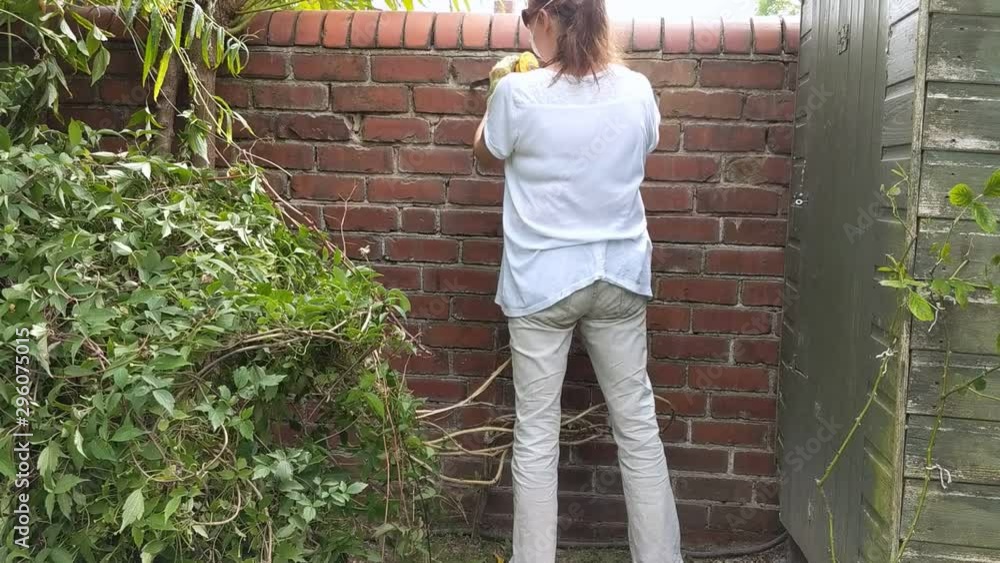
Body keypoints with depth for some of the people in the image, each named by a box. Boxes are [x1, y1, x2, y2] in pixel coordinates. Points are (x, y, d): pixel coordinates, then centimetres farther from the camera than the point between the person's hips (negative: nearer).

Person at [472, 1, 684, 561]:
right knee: (639, 425, 12)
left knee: (536, 435, 7)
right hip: (619, 276, 3)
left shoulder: (519, 93, -13)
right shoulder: (636, 90, -1)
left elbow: (489, 152, 8)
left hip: (542, 283, -3)